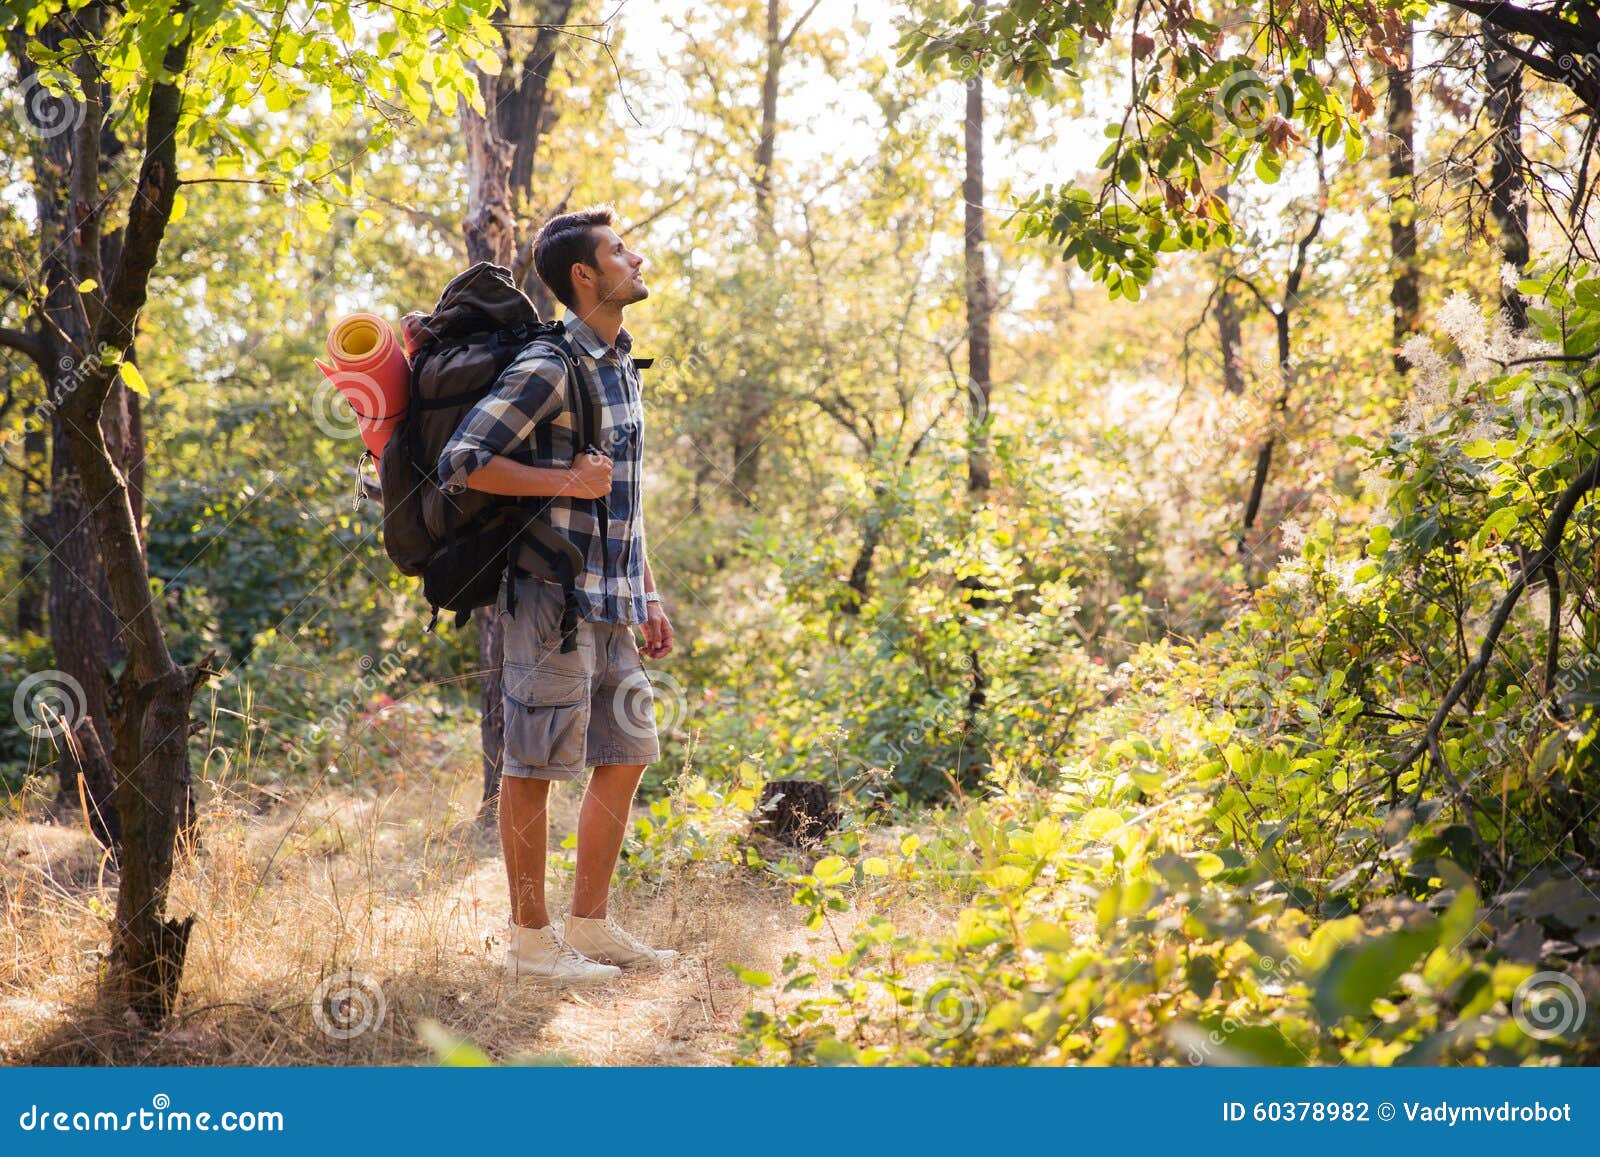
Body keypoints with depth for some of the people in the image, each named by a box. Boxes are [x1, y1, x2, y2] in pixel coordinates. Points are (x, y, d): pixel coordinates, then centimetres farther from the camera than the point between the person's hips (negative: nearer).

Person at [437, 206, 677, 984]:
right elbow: (460, 462, -18)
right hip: (553, 591, -9)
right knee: (535, 765, 0)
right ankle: (531, 939, 8)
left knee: (625, 757, 11)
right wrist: (566, 481, -18)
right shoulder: (547, 368, -13)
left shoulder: (620, 365, 16)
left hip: (610, 602, 9)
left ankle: (590, 926, 21)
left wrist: (648, 595, 19)